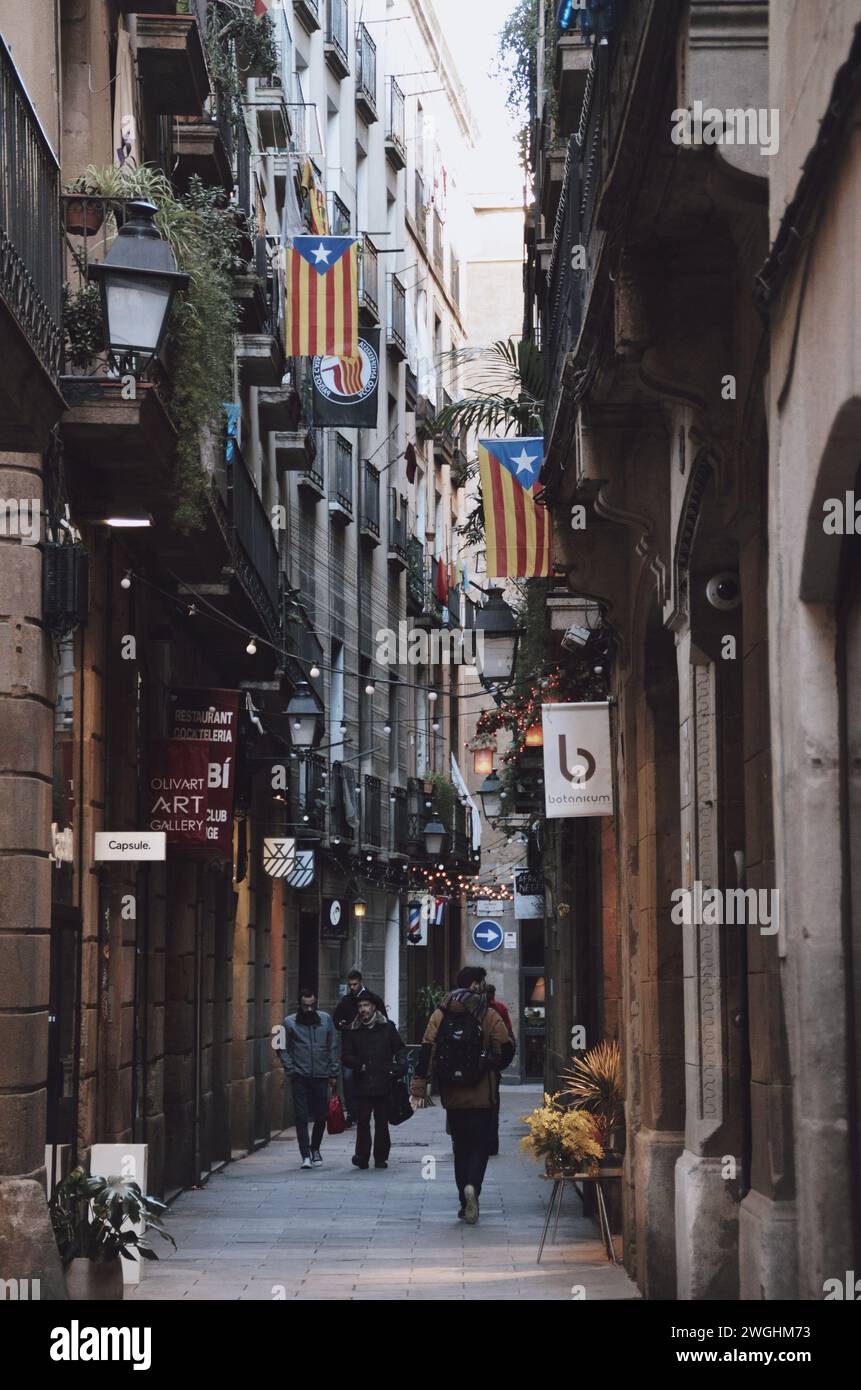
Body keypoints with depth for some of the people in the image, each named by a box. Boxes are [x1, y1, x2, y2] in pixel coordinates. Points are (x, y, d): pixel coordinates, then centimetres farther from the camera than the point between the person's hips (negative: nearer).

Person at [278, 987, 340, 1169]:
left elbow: (333, 1047, 9)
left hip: (321, 1077, 2)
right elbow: (283, 1049, 4)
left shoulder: (325, 1019, 5)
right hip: (300, 1077, -2)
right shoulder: (290, 1023, 0)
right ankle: (306, 1155, -3)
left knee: (321, 1116, 6)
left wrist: (333, 1074, 5)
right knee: (301, 1117, -6)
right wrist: (291, 1070, -7)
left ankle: (315, 1149, 29)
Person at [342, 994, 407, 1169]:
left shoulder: (387, 1027, 7)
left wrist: (401, 1064, -8)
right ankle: (362, 1156, -4)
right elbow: (347, 1056, 5)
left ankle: (381, 1157, 13)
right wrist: (359, 1065, -14)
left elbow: (399, 1048, 10)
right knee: (362, 1121, -7)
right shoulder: (352, 1031, 7)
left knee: (382, 1122, 6)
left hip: (383, 1083, 0)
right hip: (362, 1084, 0)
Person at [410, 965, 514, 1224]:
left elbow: (426, 1051, -4)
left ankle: (466, 1203, 15)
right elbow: (506, 1050, -7)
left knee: (460, 1146, 14)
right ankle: (472, 1186, -23)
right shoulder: (489, 1016, -7)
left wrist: (419, 1088, -3)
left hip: (452, 1095, 3)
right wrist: (494, 1068, 15)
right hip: (482, 1096, -3)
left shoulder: (440, 1014, 2)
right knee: (480, 1144, 3)